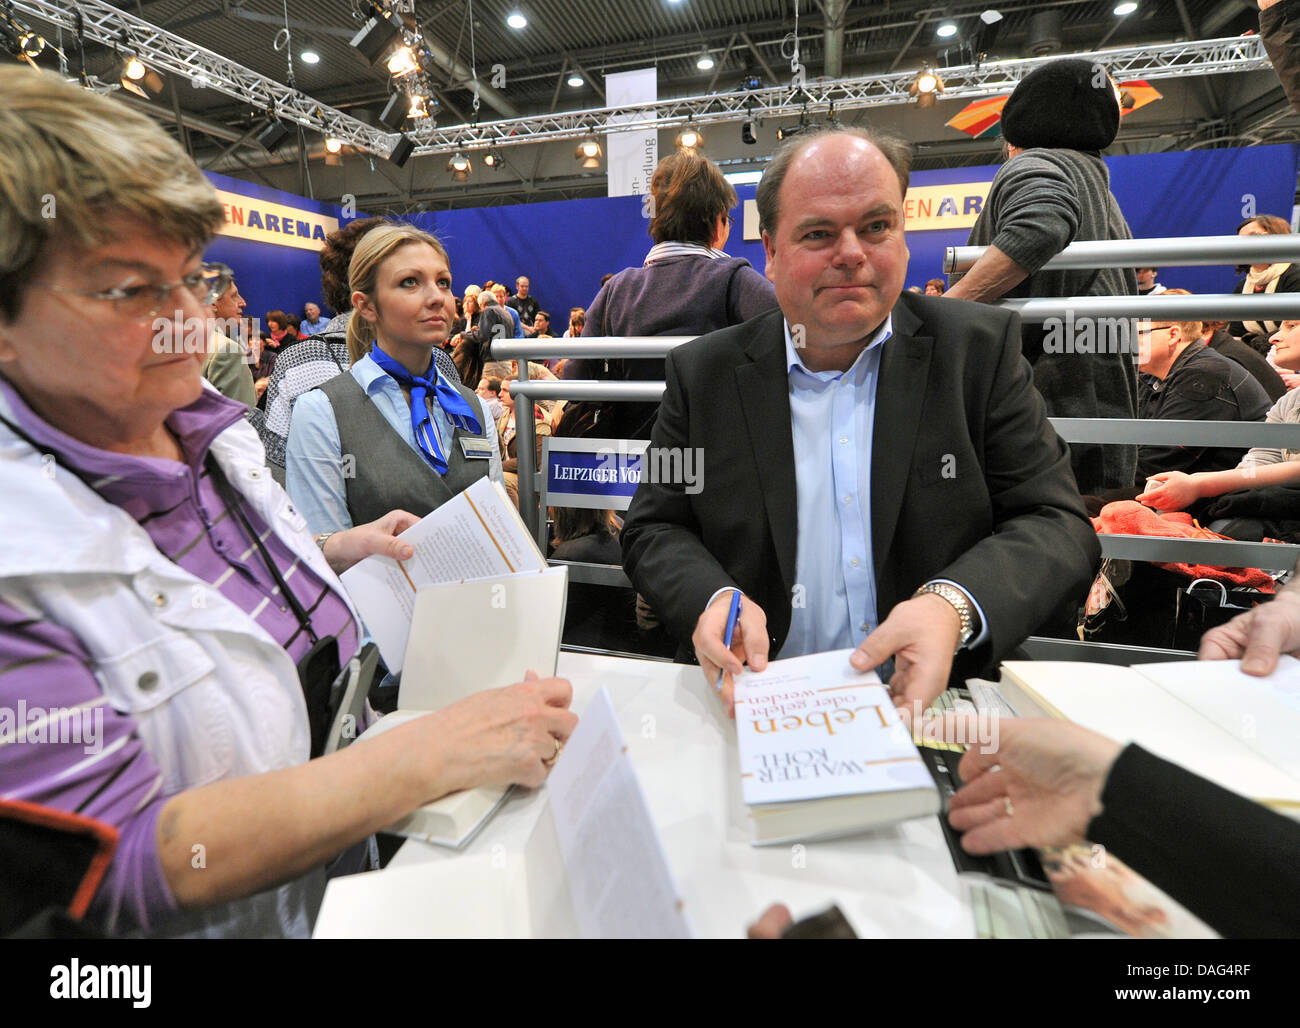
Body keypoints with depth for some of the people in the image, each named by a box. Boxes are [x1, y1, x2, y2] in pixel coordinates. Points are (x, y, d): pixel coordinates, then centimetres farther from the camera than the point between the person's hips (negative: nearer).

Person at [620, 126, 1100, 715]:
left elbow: (1057, 525, 0)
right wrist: (710, 599, -16)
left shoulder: (981, 348, 2)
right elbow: (652, 530, 5)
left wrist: (954, 606, -20)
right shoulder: (703, 373, 3)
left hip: (938, 696, 1)